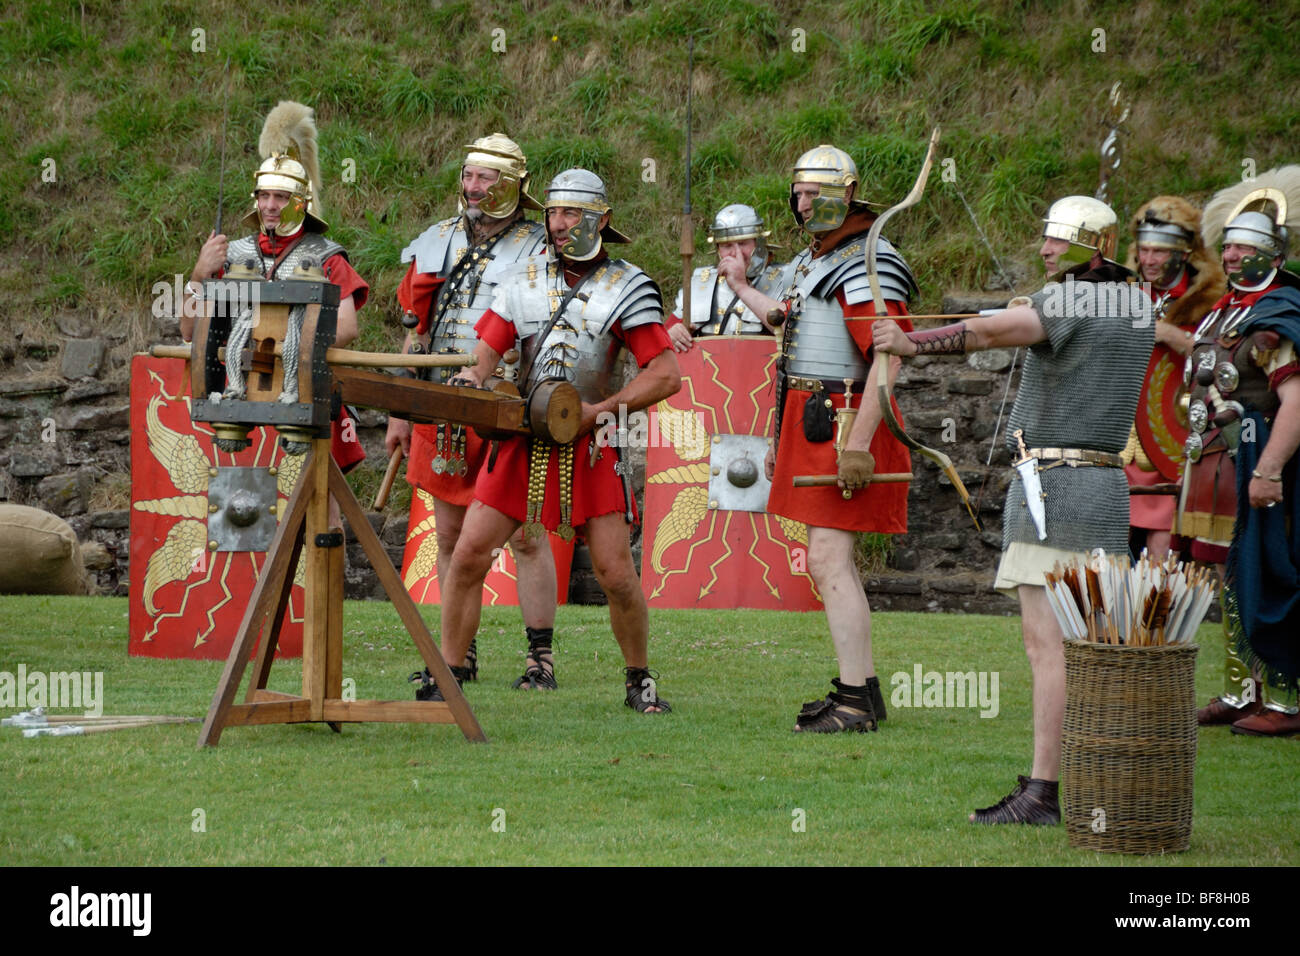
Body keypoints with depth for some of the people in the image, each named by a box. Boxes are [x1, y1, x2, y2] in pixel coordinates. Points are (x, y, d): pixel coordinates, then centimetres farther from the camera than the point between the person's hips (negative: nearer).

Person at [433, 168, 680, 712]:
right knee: (468, 555, -6)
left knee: (616, 574, -5)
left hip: (591, 448, -3)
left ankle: (640, 681, 15)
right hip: (521, 442, 3)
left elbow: (666, 375, -7)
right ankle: (447, 678, 3)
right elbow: (483, 355, 3)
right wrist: (468, 385, -20)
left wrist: (600, 411, -15)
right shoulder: (523, 282, 7)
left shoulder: (627, 288, -2)